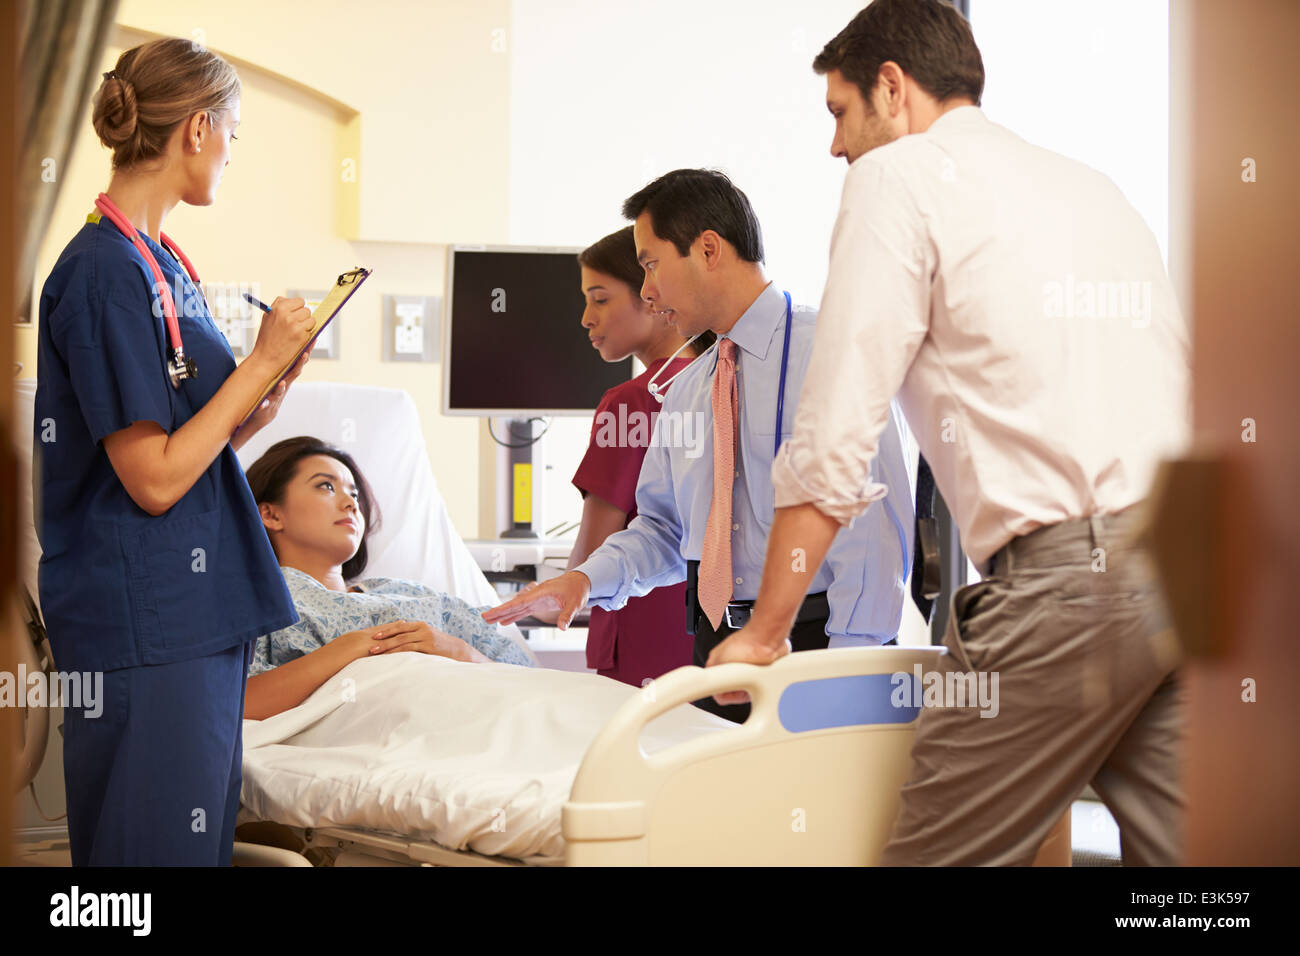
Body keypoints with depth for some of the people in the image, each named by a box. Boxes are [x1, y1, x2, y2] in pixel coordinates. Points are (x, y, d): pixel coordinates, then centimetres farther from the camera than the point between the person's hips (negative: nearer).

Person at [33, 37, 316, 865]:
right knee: (157, 846, -2)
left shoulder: (163, 264, 12)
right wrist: (262, 361, -12)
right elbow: (154, 480, -18)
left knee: (206, 841, 15)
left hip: (203, 608, 9)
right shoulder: (107, 270, -16)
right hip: (144, 630, -9)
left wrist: (269, 394, 1)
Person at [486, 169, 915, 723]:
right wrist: (587, 577, 2)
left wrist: (847, 674, -21)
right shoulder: (685, 392, 17)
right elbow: (662, 526, 21)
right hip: (714, 644, 6)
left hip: (816, 636, -6)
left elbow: (873, 521, -15)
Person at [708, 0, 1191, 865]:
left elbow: (834, 439, -1)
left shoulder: (899, 175, 5)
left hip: (1068, 568, -7)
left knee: (939, 850, -2)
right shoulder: (1093, 186, 26)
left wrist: (765, 631, 6)